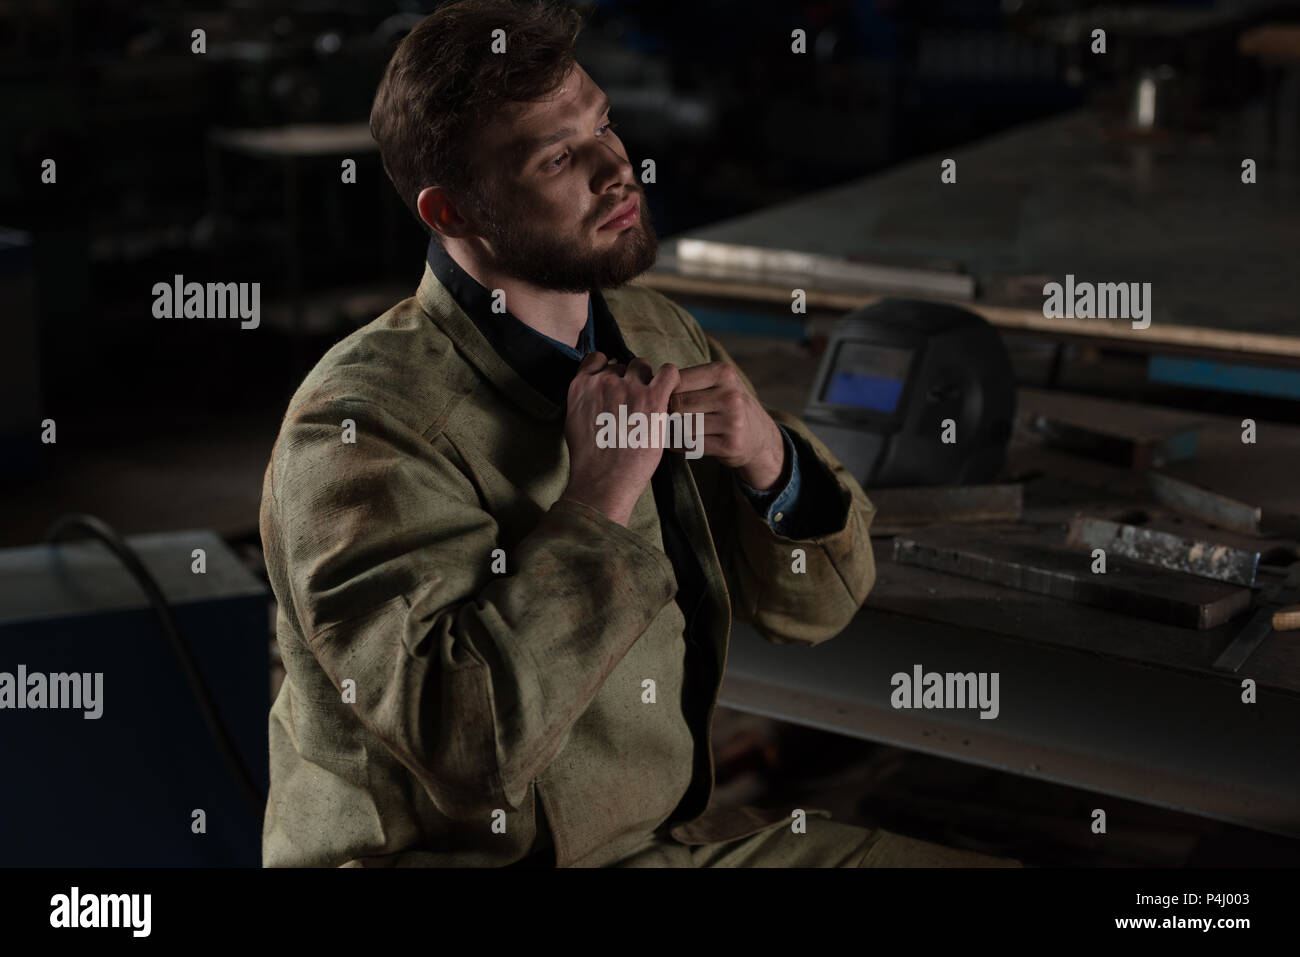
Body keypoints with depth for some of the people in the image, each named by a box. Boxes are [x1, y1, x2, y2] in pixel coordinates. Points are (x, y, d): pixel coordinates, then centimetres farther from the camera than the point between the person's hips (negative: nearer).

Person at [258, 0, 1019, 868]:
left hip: (674, 830, 6)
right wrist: (600, 497, -23)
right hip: (451, 854, -6)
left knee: (999, 879, -1)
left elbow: (818, 603, 8)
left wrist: (770, 460, -11)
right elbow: (465, 748, -26)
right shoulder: (363, 421, -18)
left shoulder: (658, 334, 5)